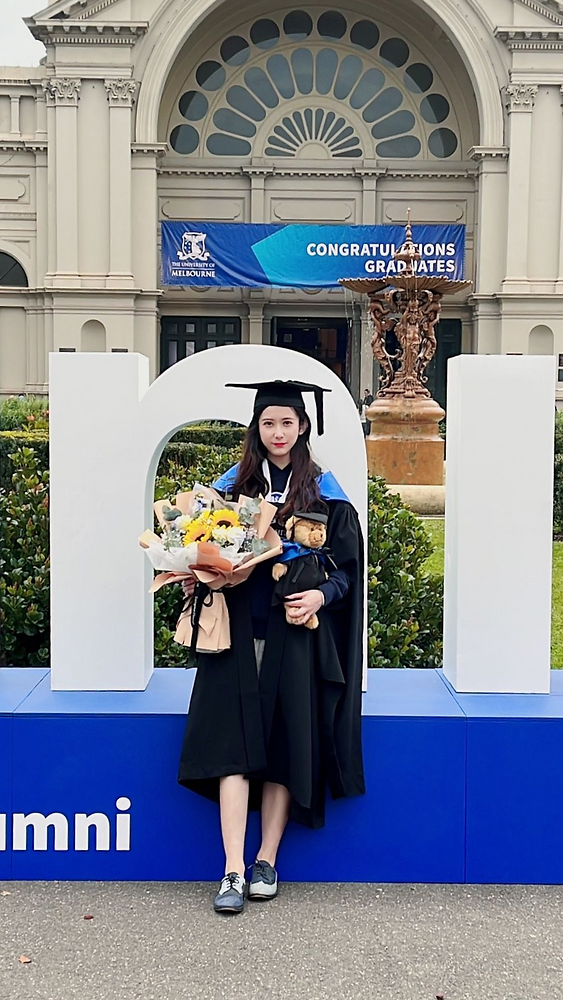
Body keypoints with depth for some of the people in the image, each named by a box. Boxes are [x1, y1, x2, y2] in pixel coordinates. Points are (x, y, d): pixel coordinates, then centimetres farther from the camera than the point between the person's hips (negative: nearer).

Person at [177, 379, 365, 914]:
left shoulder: (324, 491, 5)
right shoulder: (232, 484, 10)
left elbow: (347, 566, 4)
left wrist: (319, 595, -15)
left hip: (294, 634, -1)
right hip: (239, 631, 1)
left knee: (285, 747, 1)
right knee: (233, 742, -9)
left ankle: (267, 861, 15)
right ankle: (233, 871, -5)